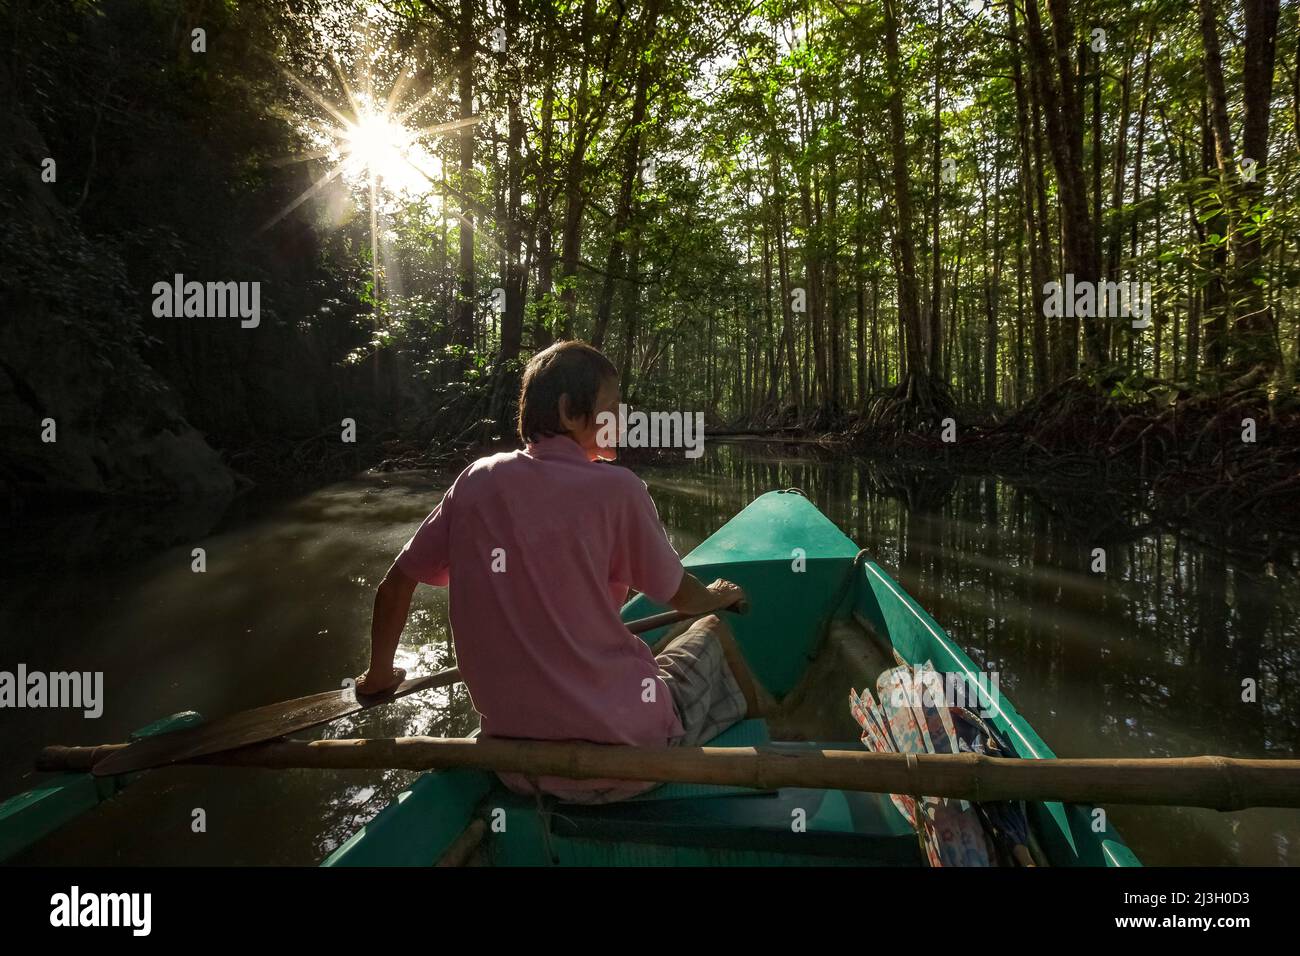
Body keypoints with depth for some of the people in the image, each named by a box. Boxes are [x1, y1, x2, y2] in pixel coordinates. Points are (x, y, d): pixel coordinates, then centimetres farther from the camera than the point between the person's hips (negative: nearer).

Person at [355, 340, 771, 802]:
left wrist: (379, 674, 25)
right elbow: (681, 597, 1)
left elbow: (396, 584, 7)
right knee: (714, 629, 23)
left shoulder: (476, 481, 0)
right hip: (623, 750, -4)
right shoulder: (615, 488, -12)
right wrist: (718, 597, 24)